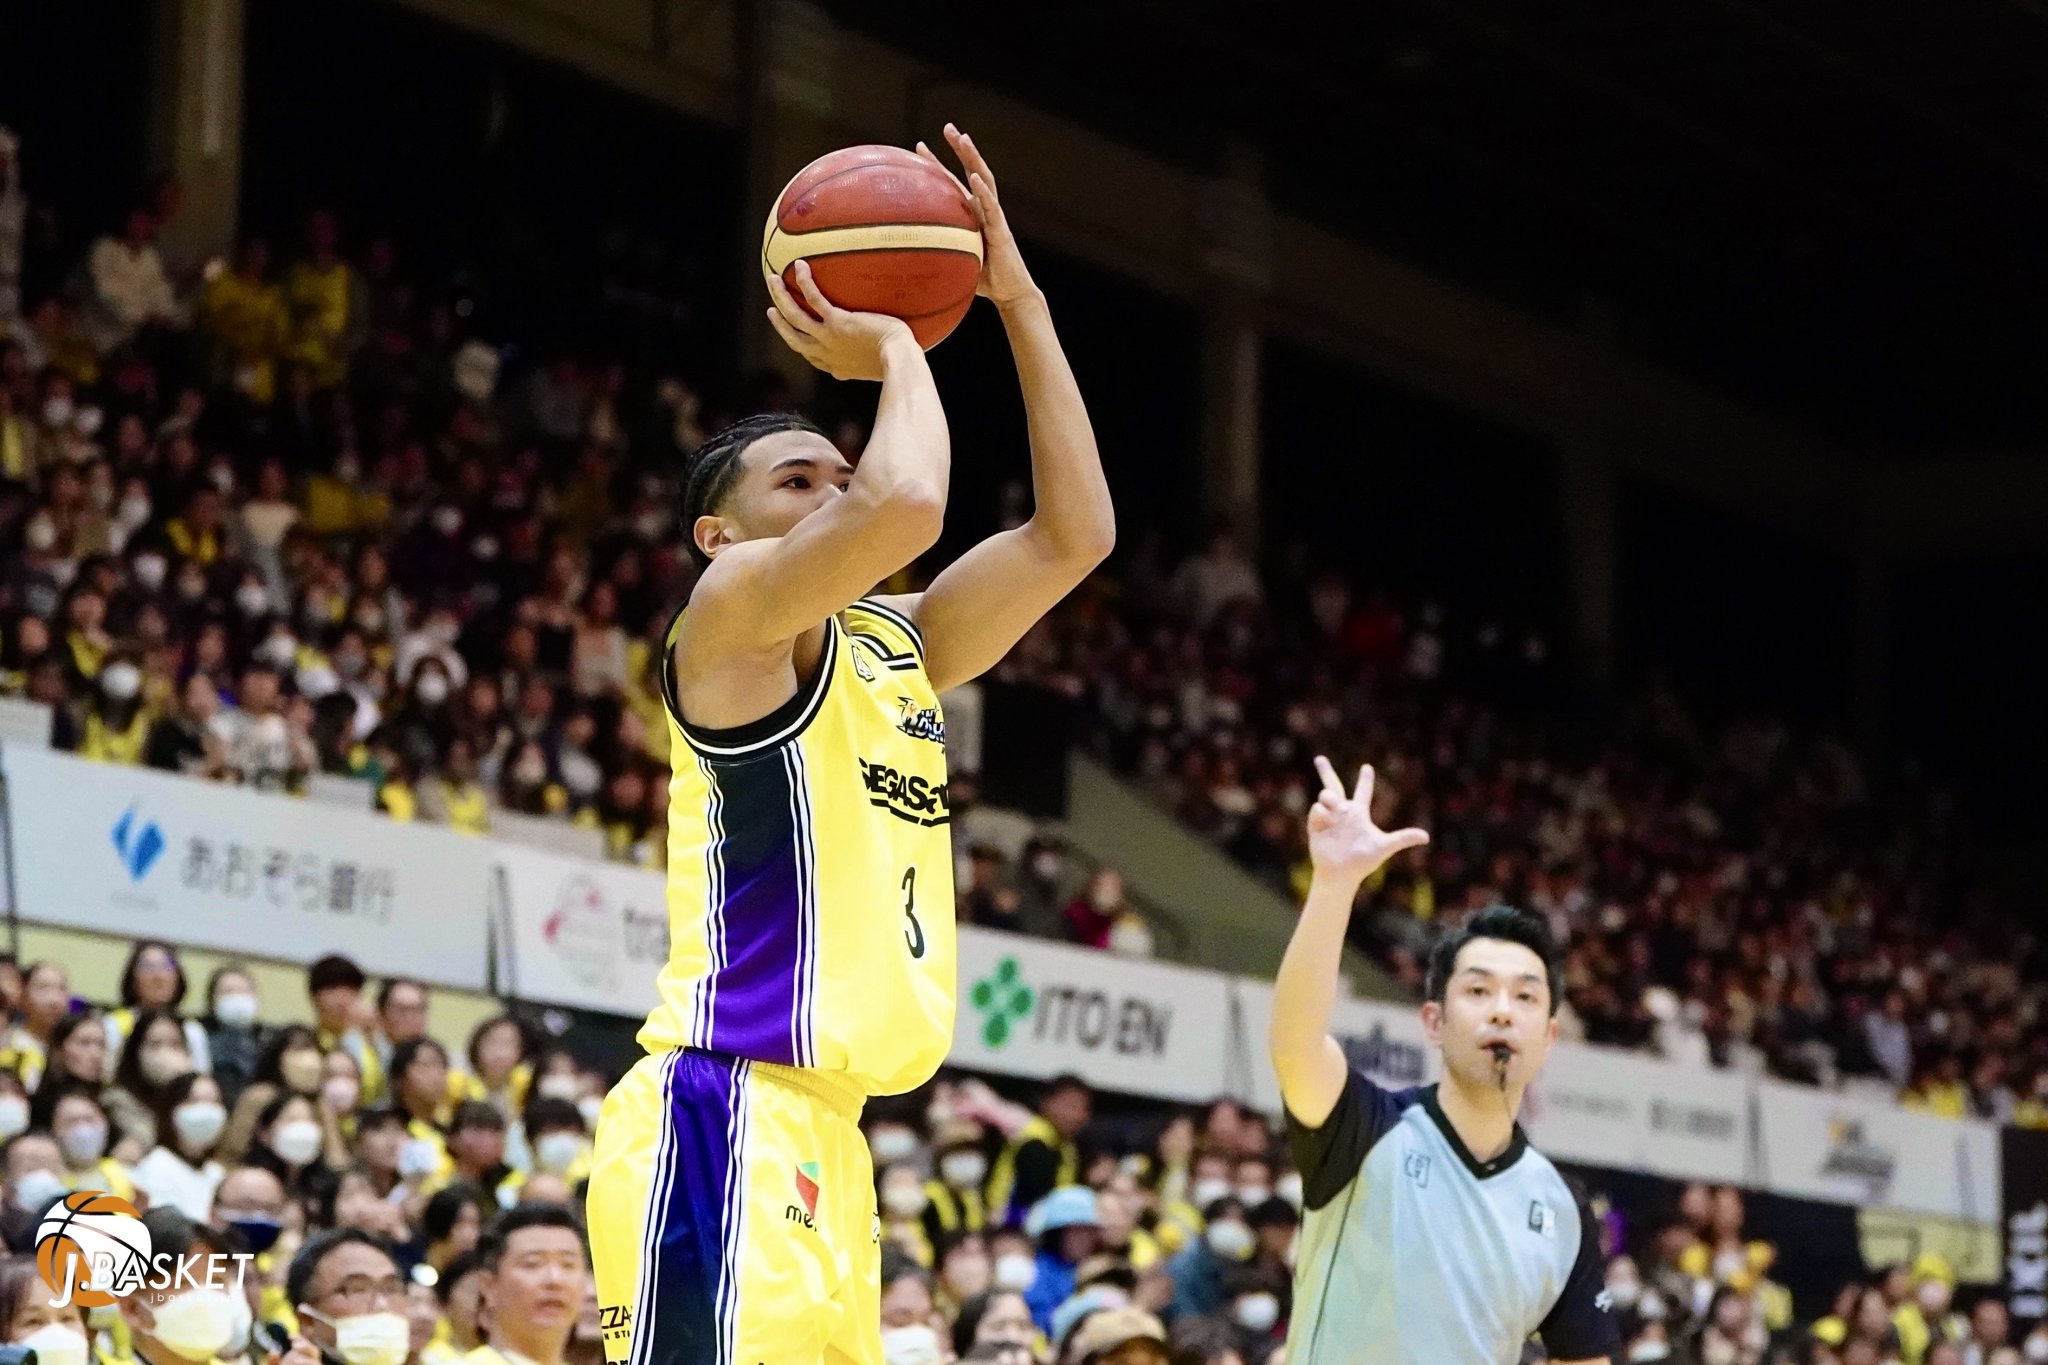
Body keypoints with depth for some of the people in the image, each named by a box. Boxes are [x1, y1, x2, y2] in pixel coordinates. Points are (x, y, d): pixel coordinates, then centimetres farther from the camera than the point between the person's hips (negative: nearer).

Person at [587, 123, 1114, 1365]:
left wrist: (1018, 301, 16)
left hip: (822, 1130, 9)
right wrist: (894, 350, -3)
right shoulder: (732, 611, -3)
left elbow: (1077, 531, 18)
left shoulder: (893, 645, 21)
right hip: (727, 1118, -9)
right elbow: (907, 504, -22)